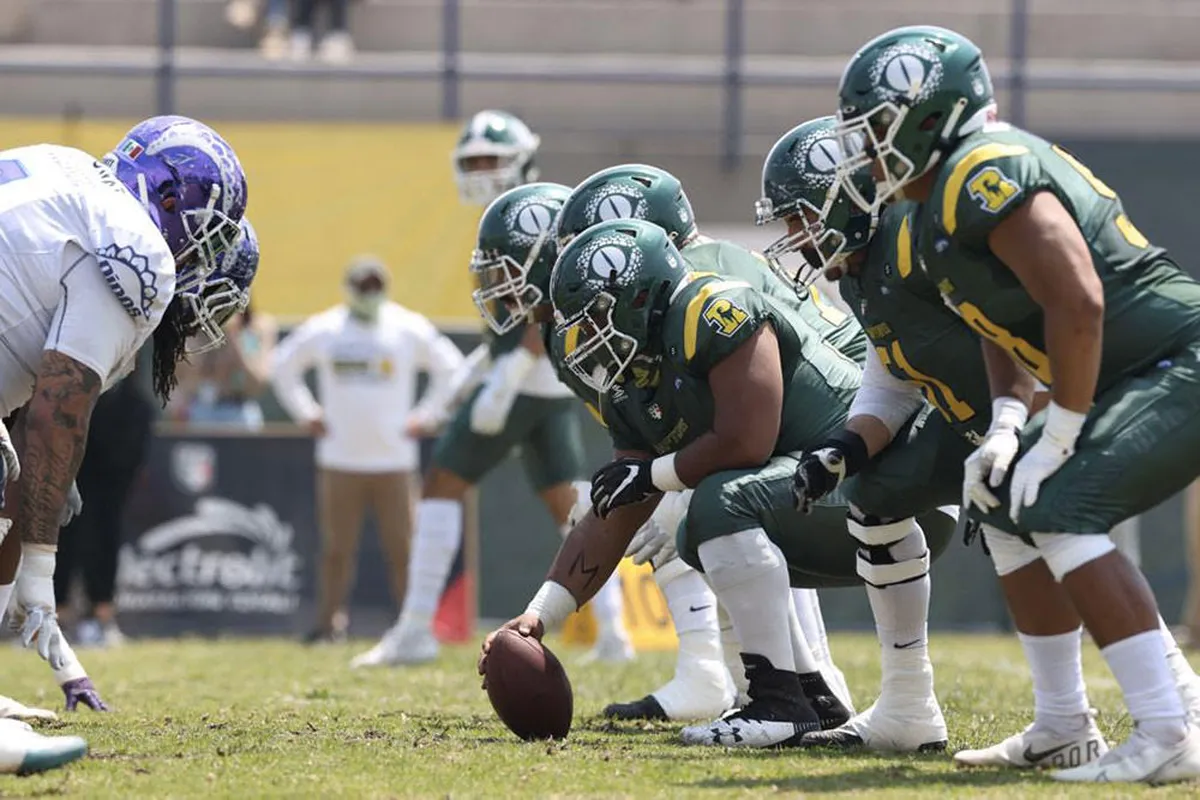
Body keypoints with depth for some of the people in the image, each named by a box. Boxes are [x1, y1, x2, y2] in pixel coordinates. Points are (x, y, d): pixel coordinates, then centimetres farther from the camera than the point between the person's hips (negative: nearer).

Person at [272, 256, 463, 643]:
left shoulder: (411, 331, 0)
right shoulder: (322, 331, 3)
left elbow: (449, 368, 9)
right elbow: (283, 367, 18)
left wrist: (423, 417, 3)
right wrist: (307, 414, 10)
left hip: (394, 461, -1)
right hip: (339, 461, 1)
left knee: (403, 549, -3)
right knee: (336, 549, 2)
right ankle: (329, 622, 7)